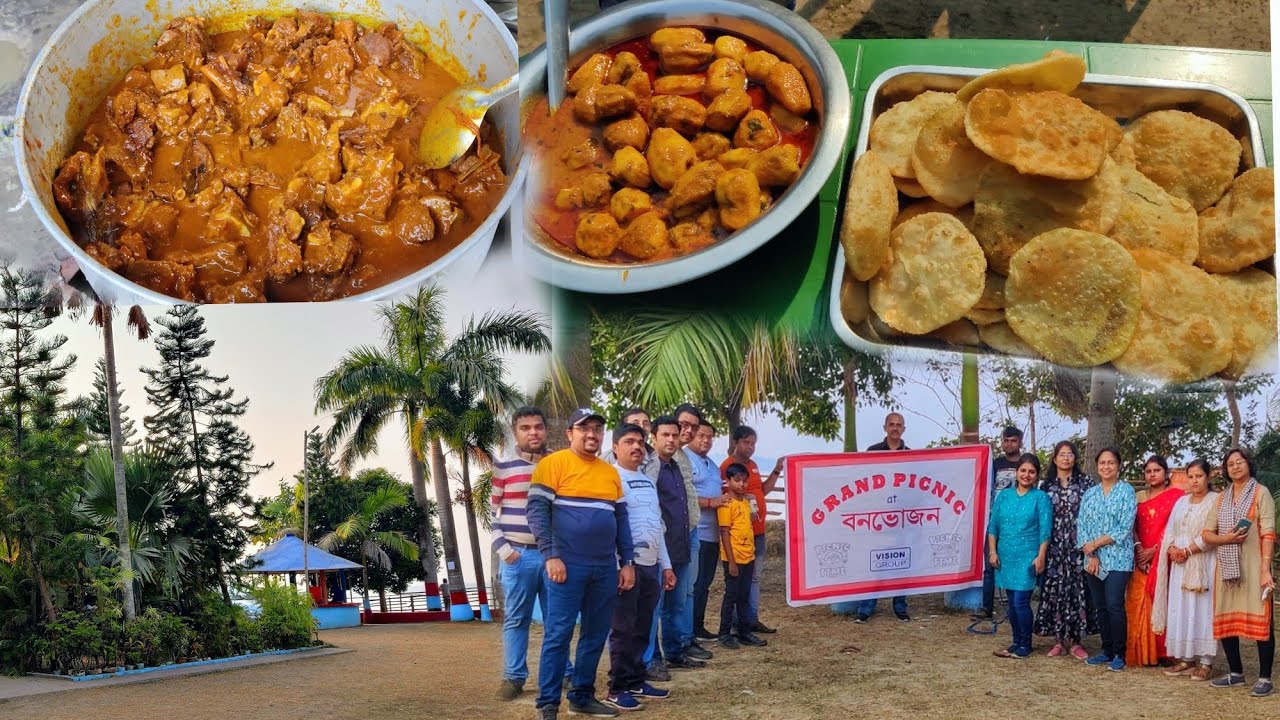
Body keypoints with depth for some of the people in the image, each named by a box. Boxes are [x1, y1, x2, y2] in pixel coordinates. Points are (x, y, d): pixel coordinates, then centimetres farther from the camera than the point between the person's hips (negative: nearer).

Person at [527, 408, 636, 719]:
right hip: (569, 565, -6)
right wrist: (551, 556, -16)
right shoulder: (553, 464, -4)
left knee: (596, 635, 10)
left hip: (606, 568, 6)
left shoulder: (611, 472, 14)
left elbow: (621, 519, 18)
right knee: (558, 635, -5)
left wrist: (627, 562, 12)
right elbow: (537, 510, -9)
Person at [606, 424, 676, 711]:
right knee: (623, 628, -5)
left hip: (651, 564, 8)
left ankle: (636, 682, 18)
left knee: (642, 628, 11)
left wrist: (666, 565, 20)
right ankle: (617, 688, 0)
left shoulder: (648, 481, 19)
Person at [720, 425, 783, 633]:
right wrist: (742, 498, -26)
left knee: (756, 576, 13)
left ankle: (753, 619, 20)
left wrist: (777, 471, 14)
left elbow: (763, 490, 21)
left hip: (758, 530, 9)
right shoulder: (728, 466, -11)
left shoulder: (753, 465, 15)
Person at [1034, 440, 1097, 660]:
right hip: (1054, 547, 2)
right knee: (1054, 589, 0)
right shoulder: (1047, 485, 10)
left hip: (1078, 546, -2)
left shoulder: (1085, 482, 3)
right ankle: (1059, 639, 9)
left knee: (1078, 588, -2)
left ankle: (1076, 640, 6)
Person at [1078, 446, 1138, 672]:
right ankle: (1107, 651, 17)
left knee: (1114, 606, -10)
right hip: (1093, 561, 5)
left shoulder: (1126, 491, -2)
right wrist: (1090, 554, -7)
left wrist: (1095, 544, -9)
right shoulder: (1089, 494, 12)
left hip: (1117, 559, -5)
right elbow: (1081, 526, 7)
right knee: (1101, 607, 8)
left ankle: (1119, 655, -2)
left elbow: (1124, 528, -10)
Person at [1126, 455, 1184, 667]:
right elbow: (1134, 527, 9)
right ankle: (1143, 653, 4)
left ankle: (1163, 652, -2)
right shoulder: (1140, 497, 16)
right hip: (1142, 560, 4)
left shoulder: (1176, 496, 1)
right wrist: (1138, 548, -8)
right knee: (1140, 605, 0)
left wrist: (1154, 550, -12)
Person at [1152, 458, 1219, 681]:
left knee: (1203, 609, -6)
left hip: (1204, 564, -6)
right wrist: (1172, 549, -6)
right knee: (1180, 610, 4)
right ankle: (1186, 658, 9)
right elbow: (1170, 531, 13)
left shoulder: (1215, 501, -3)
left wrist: (1187, 550, -15)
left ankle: (1205, 661, -3)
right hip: (1179, 563, 6)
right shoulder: (1181, 502, 17)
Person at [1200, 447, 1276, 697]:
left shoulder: (1260, 493, -1)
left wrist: (1265, 570, -17)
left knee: (1261, 621, -7)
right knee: (1225, 620, 7)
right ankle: (1236, 672, 20)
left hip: (1253, 566, -5)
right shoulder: (1222, 497, 15)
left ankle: (1264, 678, -2)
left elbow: (1268, 534, -8)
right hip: (1227, 567, 6)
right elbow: (1207, 533, 12)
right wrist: (1225, 538, -10)